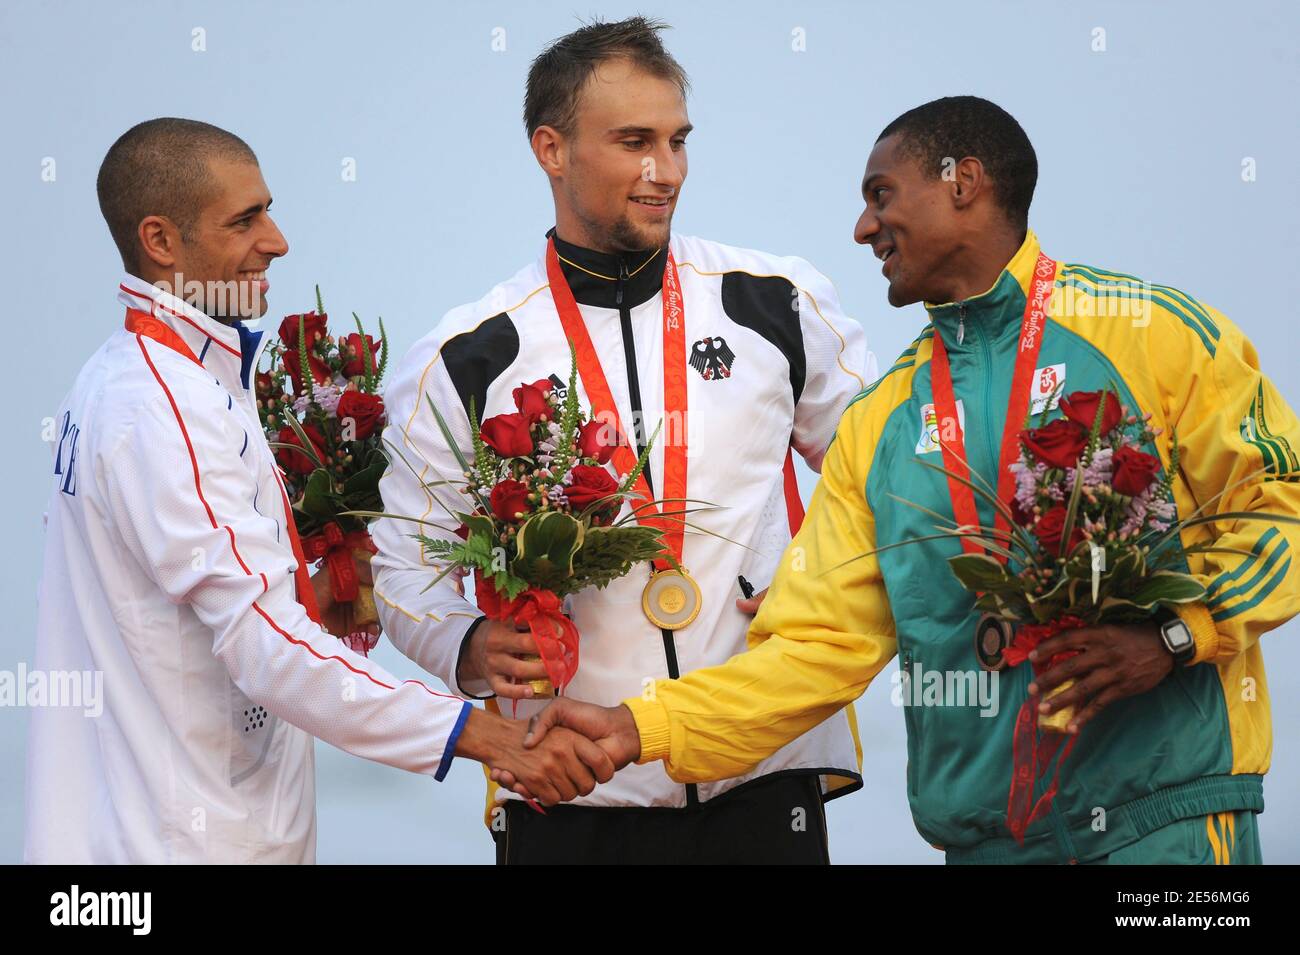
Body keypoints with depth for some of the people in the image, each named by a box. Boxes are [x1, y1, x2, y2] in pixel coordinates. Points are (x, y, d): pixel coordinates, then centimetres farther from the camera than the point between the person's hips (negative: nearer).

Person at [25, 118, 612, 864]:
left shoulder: (123, 376, 12)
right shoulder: (165, 410, -20)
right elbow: (270, 647, -27)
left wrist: (304, 598, 3)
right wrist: (476, 733, -30)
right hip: (189, 835, -10)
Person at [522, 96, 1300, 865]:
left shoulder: (1150, 330, -1)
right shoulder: (878, 425, 11)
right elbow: (820, 642, 6)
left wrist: (1172, 633, -16)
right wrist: (643, 728, -4)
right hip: (986, 830, 4)